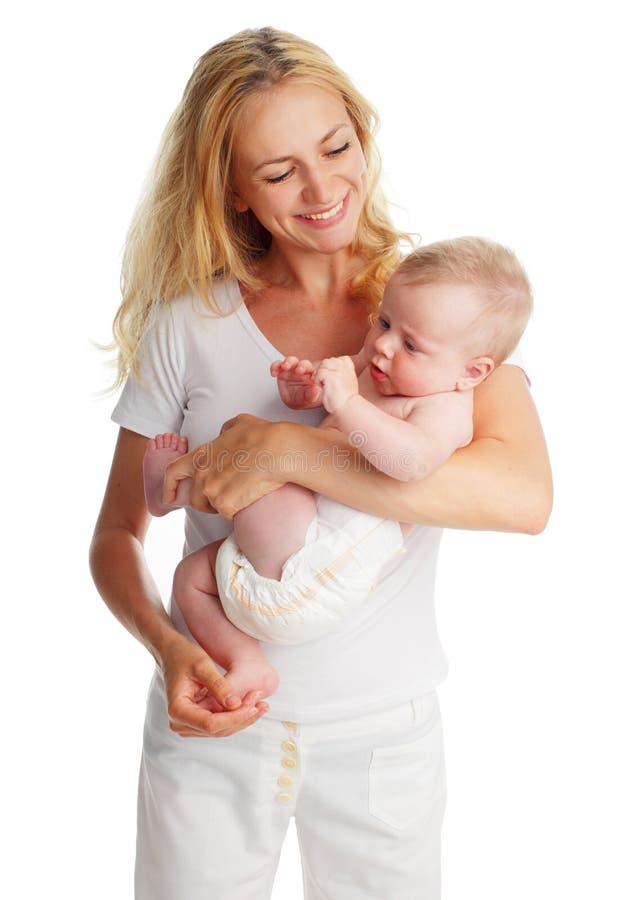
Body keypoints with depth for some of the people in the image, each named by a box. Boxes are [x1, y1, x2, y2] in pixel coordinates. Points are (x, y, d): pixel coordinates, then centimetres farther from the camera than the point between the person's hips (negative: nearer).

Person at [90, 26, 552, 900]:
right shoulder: (188, 323, -5)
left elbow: (524, 496, -24)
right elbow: (116, 538, 1)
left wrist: (285, 448, -27)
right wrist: (169, 647, -19)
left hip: (385, 729, 0)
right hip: (216, 716, 1)